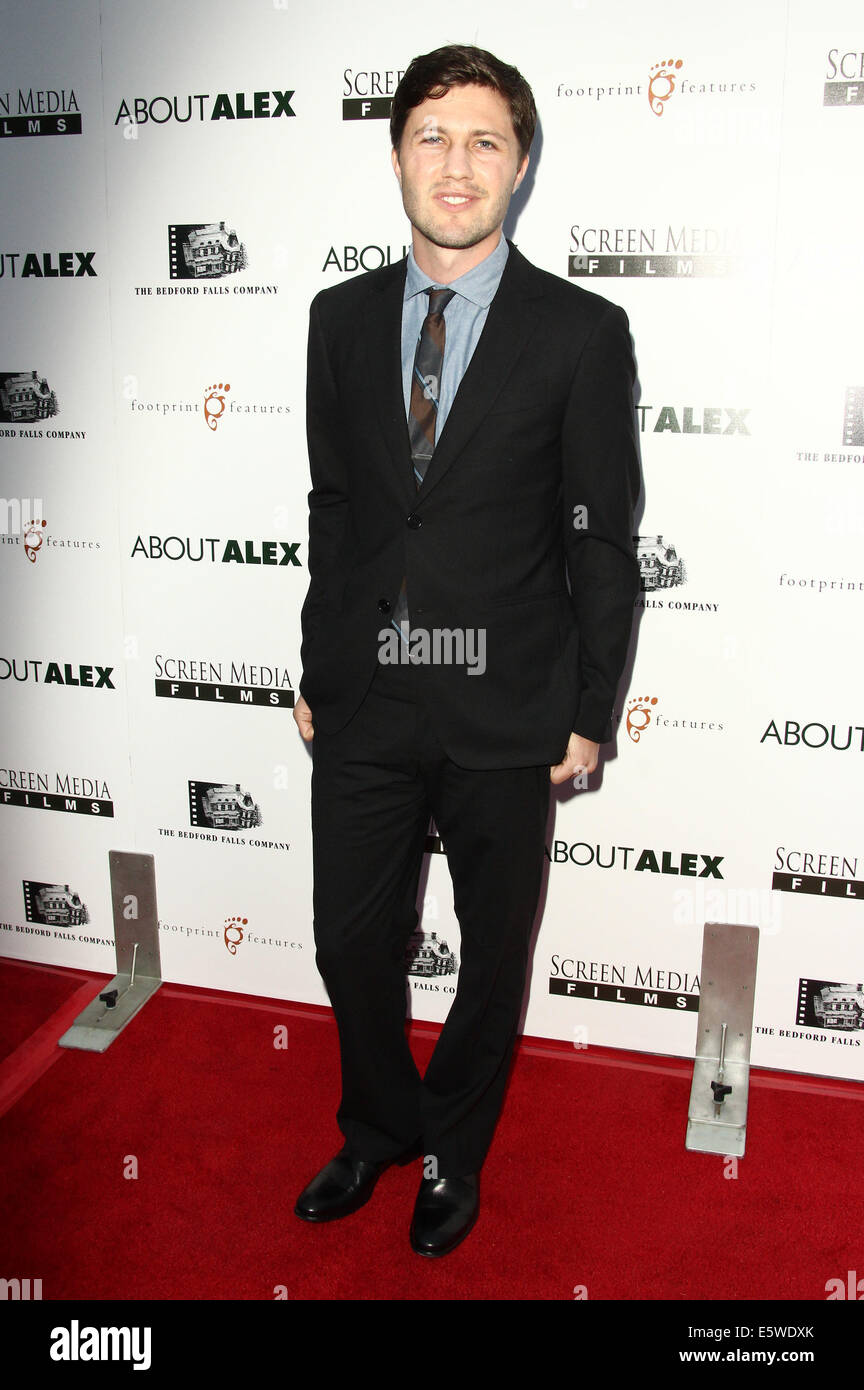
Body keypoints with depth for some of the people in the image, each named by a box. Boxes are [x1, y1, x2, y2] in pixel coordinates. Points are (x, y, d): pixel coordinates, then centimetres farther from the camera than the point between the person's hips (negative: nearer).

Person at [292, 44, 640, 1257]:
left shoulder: (582, 332, -6)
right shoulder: (342, 319, 6)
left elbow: (605, 540, -4)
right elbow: (333, 506, 10)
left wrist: (591, 712, -6)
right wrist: (317, 671, 9)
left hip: (505, 713, -2)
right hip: (365, 703, 3)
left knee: (494, 955, 14)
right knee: (352, 944, 14)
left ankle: (454, 1154, 41)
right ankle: (378, 1129, 43)